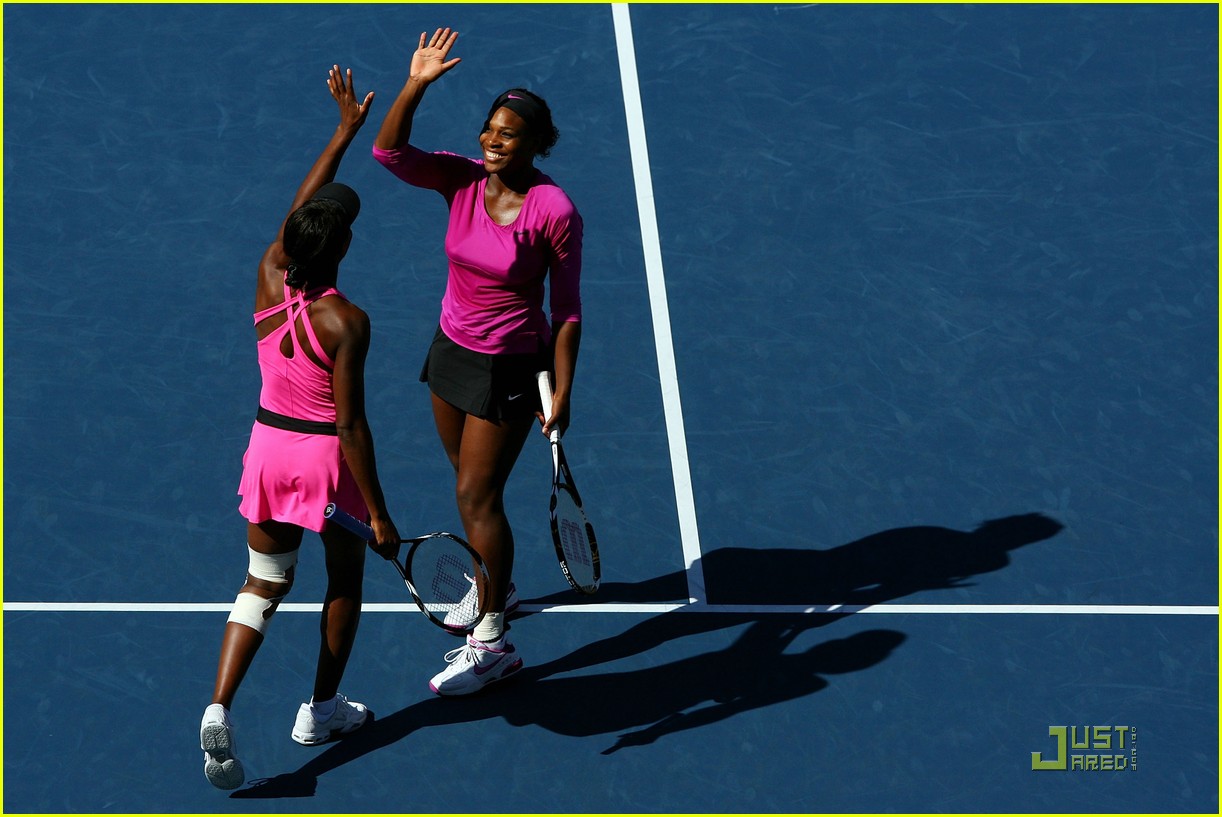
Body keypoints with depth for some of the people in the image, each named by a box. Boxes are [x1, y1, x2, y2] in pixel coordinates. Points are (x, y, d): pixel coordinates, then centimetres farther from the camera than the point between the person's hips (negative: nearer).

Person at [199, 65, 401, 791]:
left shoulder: (270, 281, -9)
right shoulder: (346, 321, -24)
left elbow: (302, 205, 9)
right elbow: (351, 424, -23)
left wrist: (346, 130, 17)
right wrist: (379, 513, -16)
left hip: (269, 446, 5)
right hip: (330, 458, -5)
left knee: (263, 587, 15)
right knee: (345, 586, 20)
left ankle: (220, 709, -4)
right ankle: (321, 710, 33)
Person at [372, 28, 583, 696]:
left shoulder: (555, 212, -20)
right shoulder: (462, 179, -8)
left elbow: (567, 310, -14)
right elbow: (389, 152, -21)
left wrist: (562, 393, -14)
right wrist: (416, 85, -32)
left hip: (509, 368, -6)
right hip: (451, 349, 6)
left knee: (478, 495, -4)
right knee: (469, 483, 20)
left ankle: (492, 644, 5)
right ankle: (496, 587, 43)